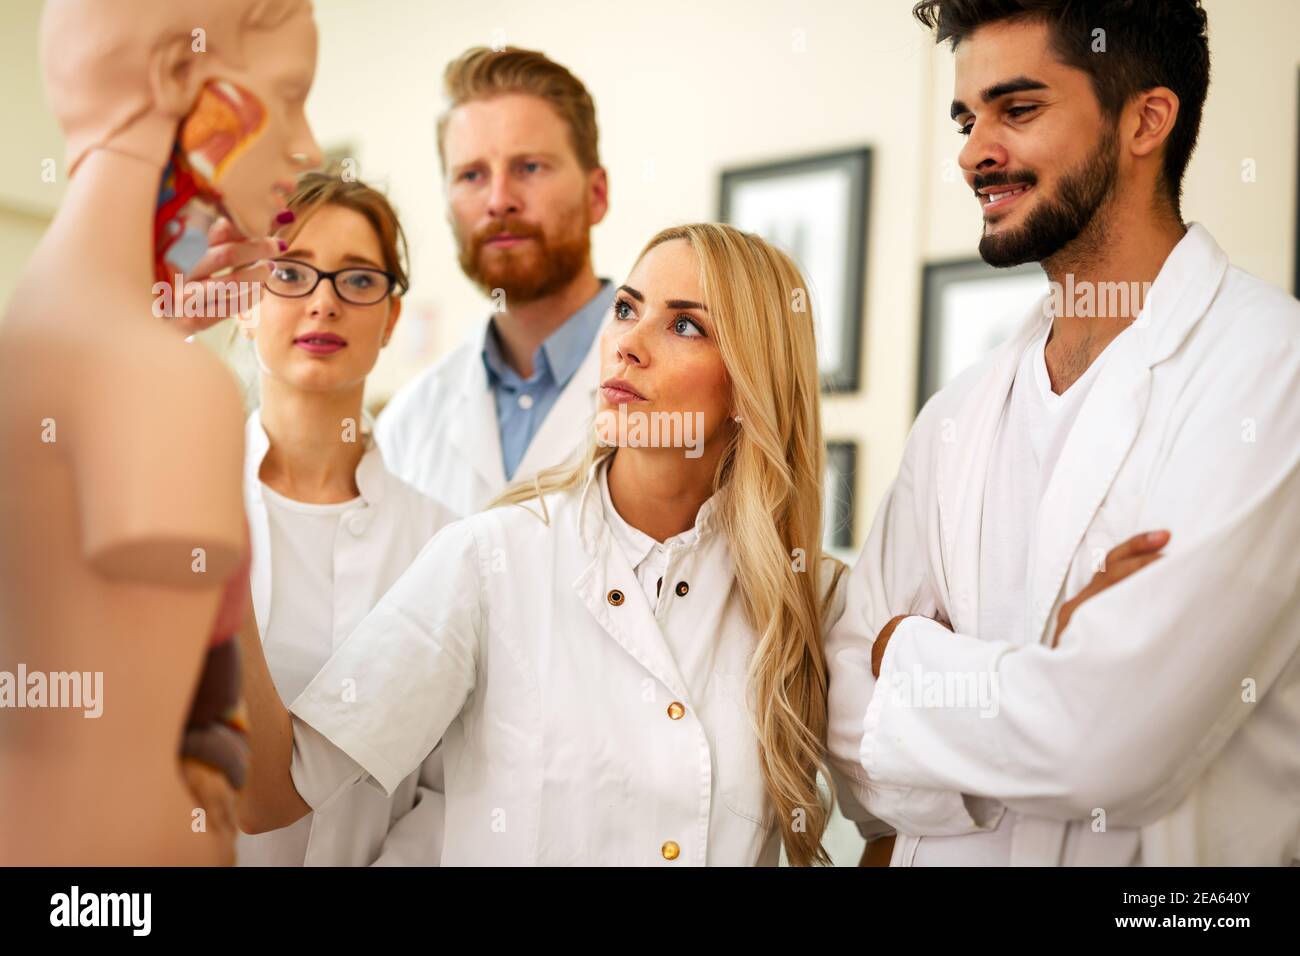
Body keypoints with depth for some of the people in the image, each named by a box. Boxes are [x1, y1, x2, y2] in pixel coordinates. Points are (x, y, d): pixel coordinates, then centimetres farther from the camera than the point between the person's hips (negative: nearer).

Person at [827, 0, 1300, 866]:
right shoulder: (957, 418, 1)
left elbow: (1108, 749, -27)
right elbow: (850, 709, -4)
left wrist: (909, 655, -11)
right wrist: (1056, 656, -20)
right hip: (952, 852, 5)